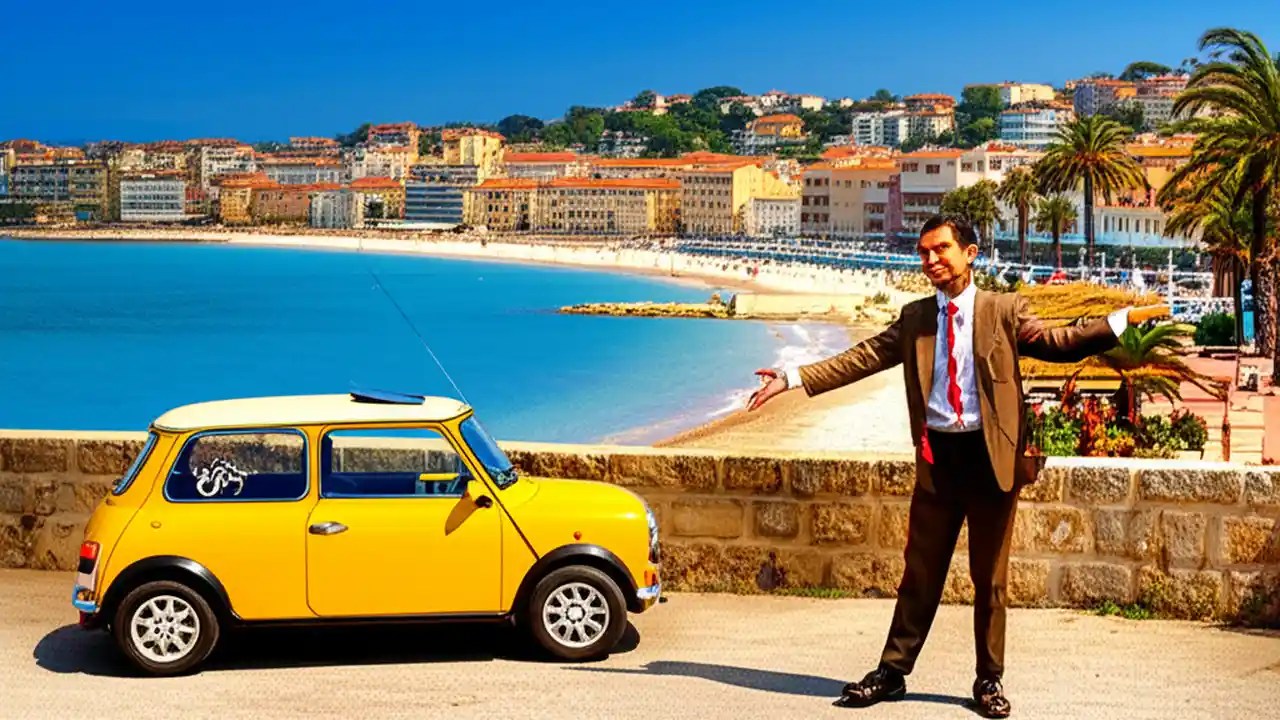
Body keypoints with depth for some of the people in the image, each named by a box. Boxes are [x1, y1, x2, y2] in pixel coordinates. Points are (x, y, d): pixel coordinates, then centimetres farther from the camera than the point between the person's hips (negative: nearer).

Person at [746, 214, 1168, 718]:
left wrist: (1121, 320, -21)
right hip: (938, 456, 2)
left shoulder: (1004, 310, 1)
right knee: (919, 572, 9)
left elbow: (1055, 343, -7)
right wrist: (794, 378, -4)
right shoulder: (915, 317, 8)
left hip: (991, 454, -2)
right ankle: (892, 672, 19)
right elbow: (862, 358, 4)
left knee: (990, 577, 7)